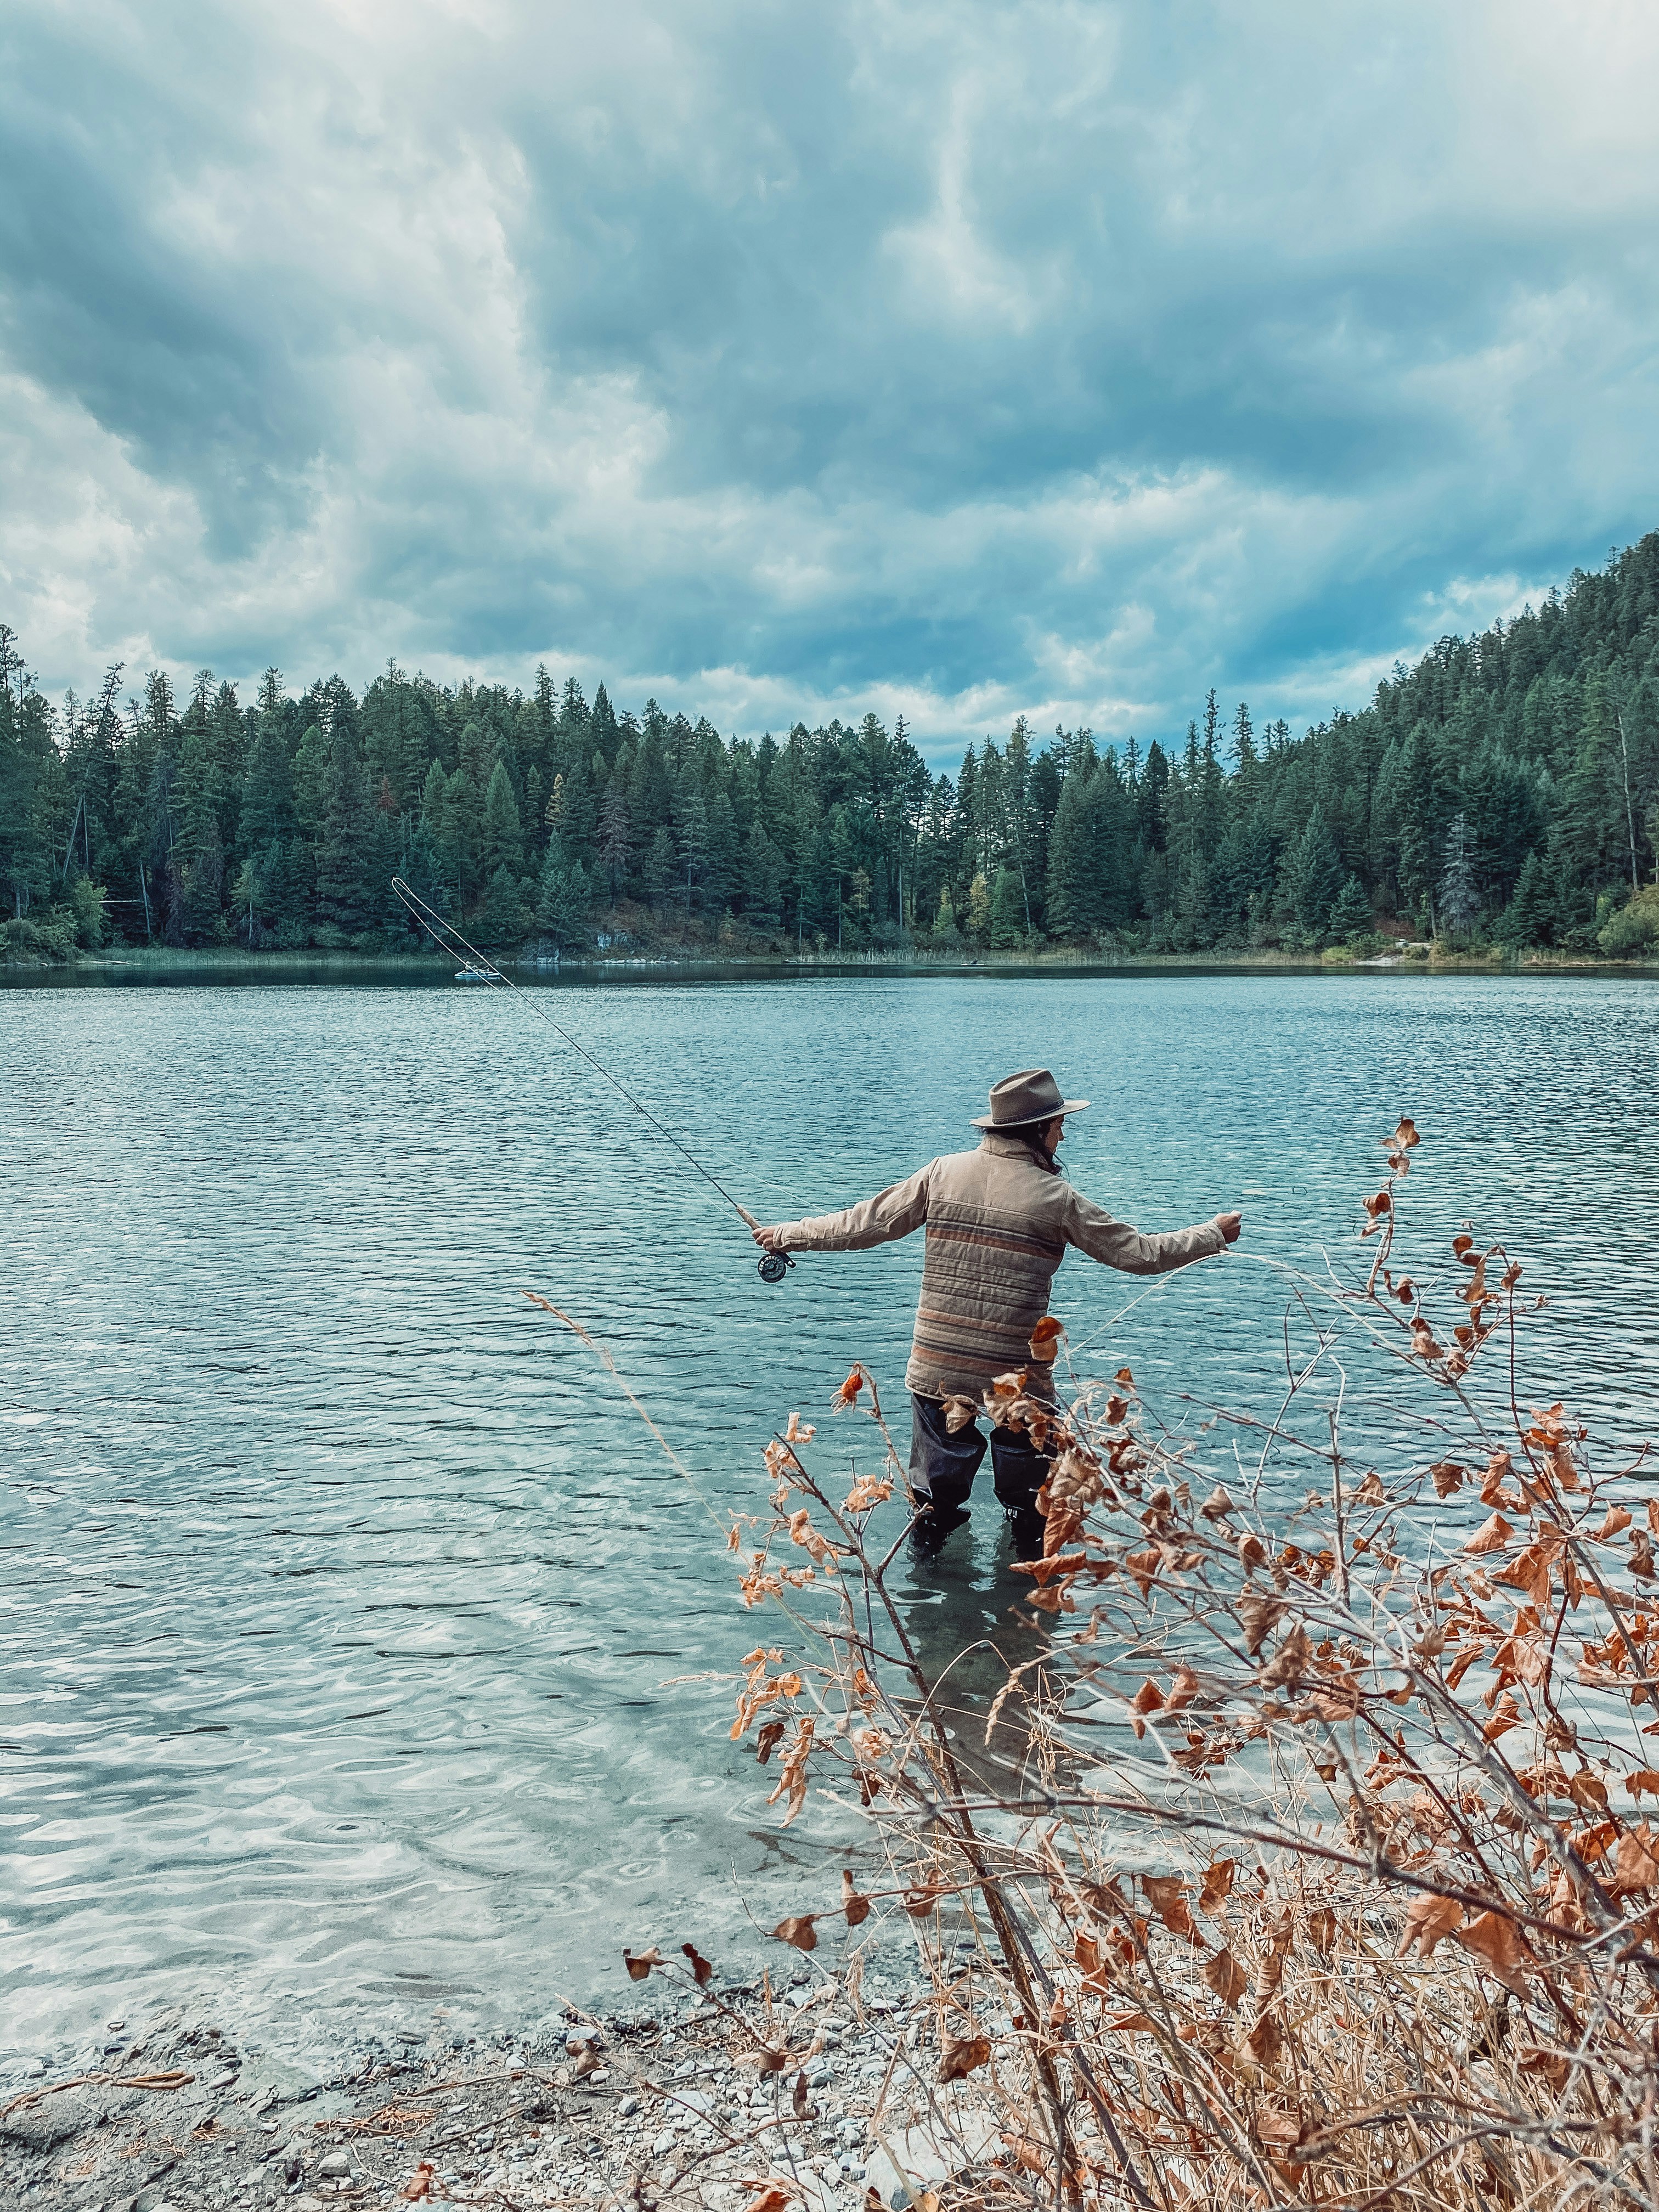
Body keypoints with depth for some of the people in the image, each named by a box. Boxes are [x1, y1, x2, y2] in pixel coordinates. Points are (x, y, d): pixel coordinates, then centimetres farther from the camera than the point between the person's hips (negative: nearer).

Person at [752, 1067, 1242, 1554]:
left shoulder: (943, 1173, -1)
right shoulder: (1056, 1198, -8)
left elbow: (866, 1224, 3)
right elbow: (1137, 1253, -1)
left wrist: (789, 1235, 16)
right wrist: (1214, 1235, 13)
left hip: (937, 1365, 2)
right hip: (1017, 1372, -2)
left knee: (941, 1475, 19)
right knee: (1027, 1486, 19)